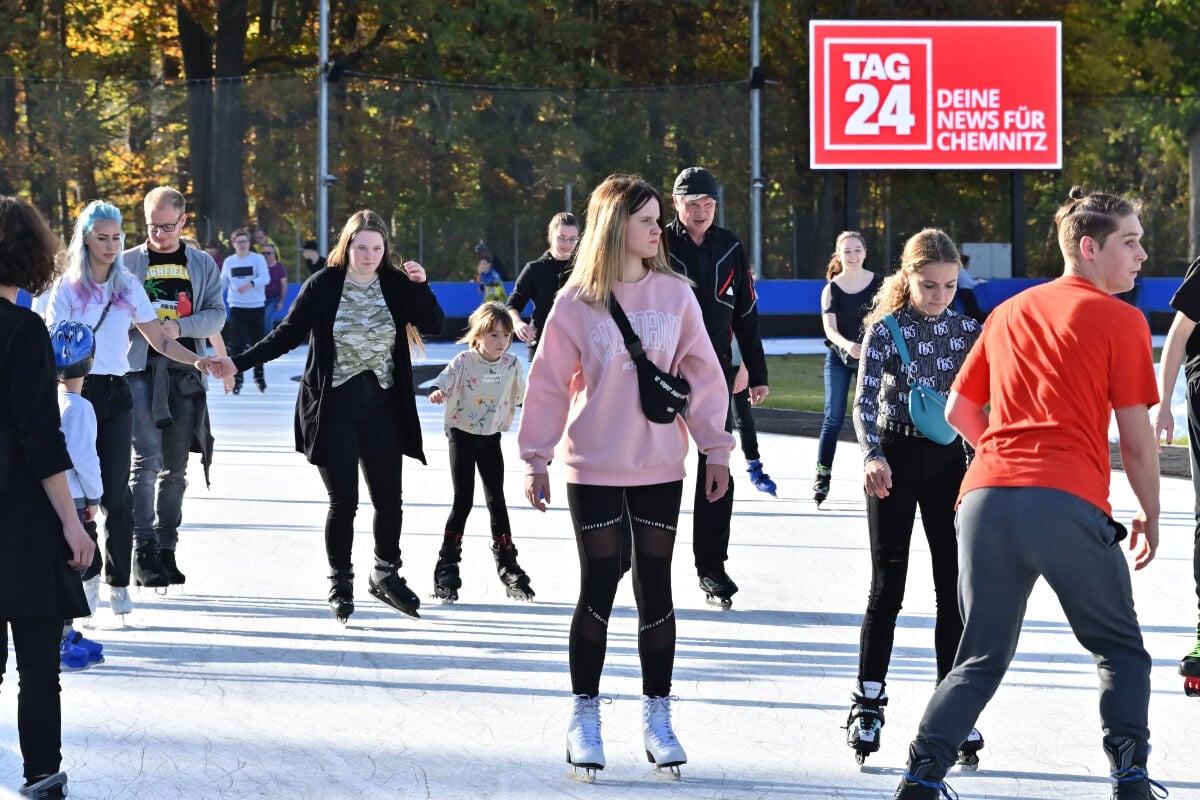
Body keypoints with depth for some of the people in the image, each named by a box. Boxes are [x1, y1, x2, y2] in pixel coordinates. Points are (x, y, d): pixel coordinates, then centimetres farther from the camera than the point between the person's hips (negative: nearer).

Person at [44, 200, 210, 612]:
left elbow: (159, 340, 8)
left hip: (117, 393, 2)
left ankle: (119, 582, 1)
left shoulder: (128, 286, 8)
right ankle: (87, 573, 15)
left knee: (116, 493, -6)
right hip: (79, 391, -2)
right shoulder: (67, 287, 0)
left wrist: (201, 361, -4)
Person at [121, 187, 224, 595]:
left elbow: (216, 314, 4)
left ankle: (166, 551, 15)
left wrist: (180, 326, -13)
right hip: (140, 368, -3)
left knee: (175, 468, 7)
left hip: (185, 372, 3)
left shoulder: (202, 264, 12)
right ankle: (143, 550, -18)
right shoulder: (128, 262, 7)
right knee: (147, 459, -15)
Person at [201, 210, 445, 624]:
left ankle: (387, 573, 25)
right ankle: (340, 583, 15)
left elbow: (435, 325, -2)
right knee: (343, 500, -2)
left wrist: (421, 286, -16)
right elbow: (287, 334, -3)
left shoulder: (396, 285, 2)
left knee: (389, 498, 4)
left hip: (383, 406, 2)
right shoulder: (322, 286, -5)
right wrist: (238, 363, -10)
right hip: (335, 407, -2)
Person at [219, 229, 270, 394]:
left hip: (256, 307, -1)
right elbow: (222, 283, 17)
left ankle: (259, 375, 25)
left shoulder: (258, 259, -1)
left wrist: (250, 284, -31)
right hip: (237, 307, 1)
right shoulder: (229, 262, 8)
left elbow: (265, 278, -14)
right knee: (237, 344, -7)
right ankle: (237, 378, -2)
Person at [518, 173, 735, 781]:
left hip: (659, 468, 2)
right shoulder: (576, 303, -5)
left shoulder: (674, 294, 1)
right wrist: (536, 461, -2)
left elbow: (701, 373, 4)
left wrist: (716, 449, 2)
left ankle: (657, 718, 14)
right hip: (593, 469, -2)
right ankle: (584, 717, 12)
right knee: (598, 588, 1)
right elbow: (548, 384, -2)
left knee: (655, 588, 6)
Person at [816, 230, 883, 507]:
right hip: (838, 359, -1)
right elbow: (830, 328, -14)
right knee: (833, 419, -2)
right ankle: (822, 475, 1)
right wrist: (848, 345, -33)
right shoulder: (831, 289, -4)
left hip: (870, 358, 1)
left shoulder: (878, 284, -1)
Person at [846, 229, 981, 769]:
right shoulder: (885, 330, -7)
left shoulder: (967, 330, 2)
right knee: (887, 585, 0)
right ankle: (868, 704, 8)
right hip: (895, 457, -3)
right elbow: (864, 402, -15)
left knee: (955, 586, 1)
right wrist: (873, 456, -32)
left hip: (948, 460, 3)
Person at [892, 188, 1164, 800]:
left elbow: (958, 412, 25)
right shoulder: (1120, 320, 3)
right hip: (1069, 503, -5)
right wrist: (1150, 515, 15)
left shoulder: (1008, 313, 20)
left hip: (986, 497, 5)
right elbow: (1136, 438, 2)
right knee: (1121, 653, 13)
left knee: (982, 658, 14)